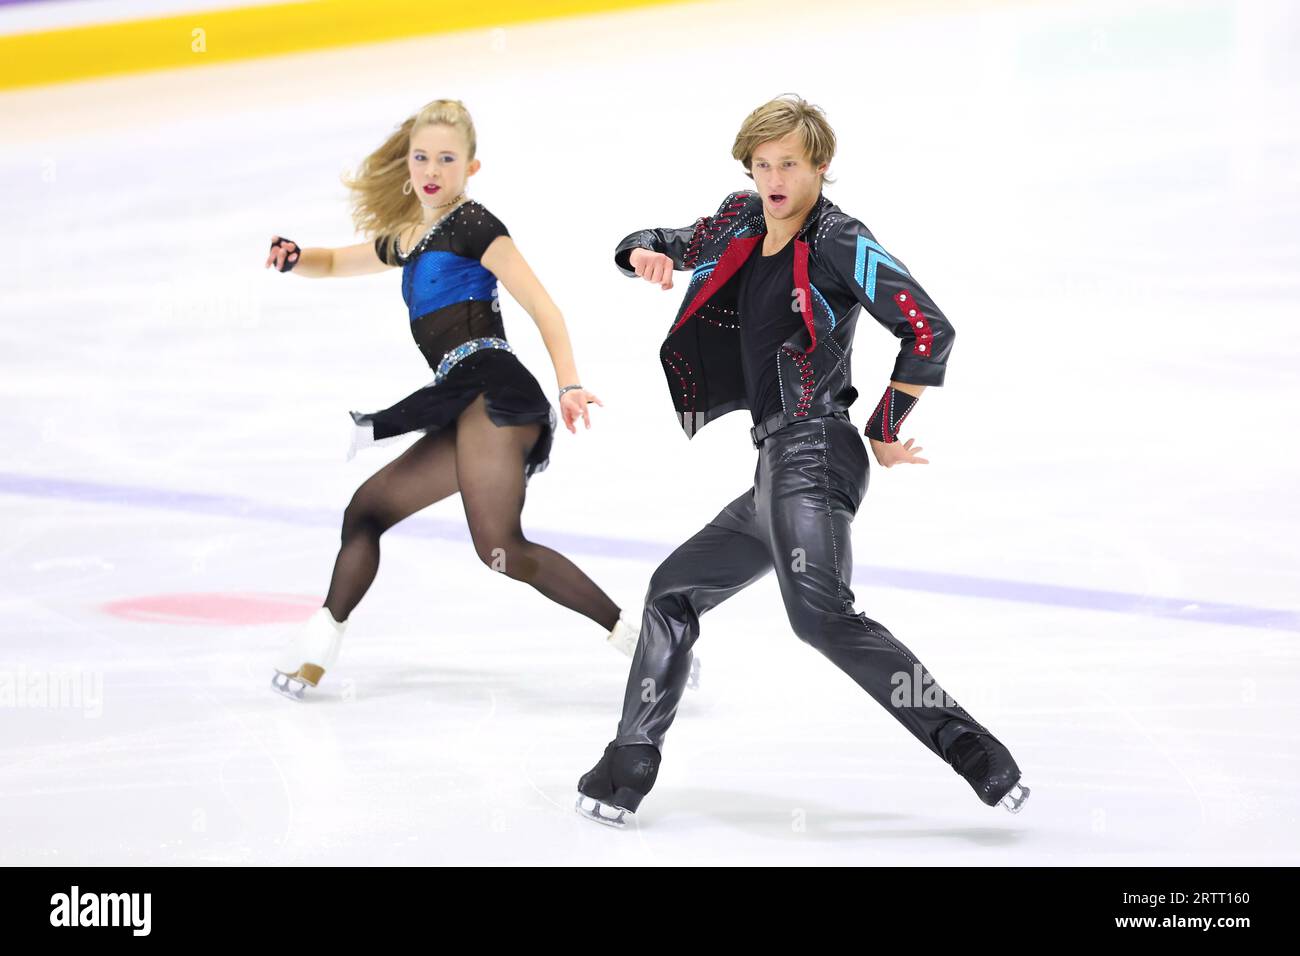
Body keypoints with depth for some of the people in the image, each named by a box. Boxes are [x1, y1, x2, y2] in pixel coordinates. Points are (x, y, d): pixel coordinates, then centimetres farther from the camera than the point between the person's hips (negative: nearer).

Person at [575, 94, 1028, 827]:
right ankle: (630, 766, 25)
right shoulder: (742, 224, 13)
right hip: (780, 469, 9)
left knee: (822, 615, -27)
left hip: (813, 454, -9)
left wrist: (886, 430, -9)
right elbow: (672, 247, 25)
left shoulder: (840, 244, -10)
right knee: (674, 591, 17)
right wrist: (645, 253, -1)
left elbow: (931, 331, -16)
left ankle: (969, 746, -28)